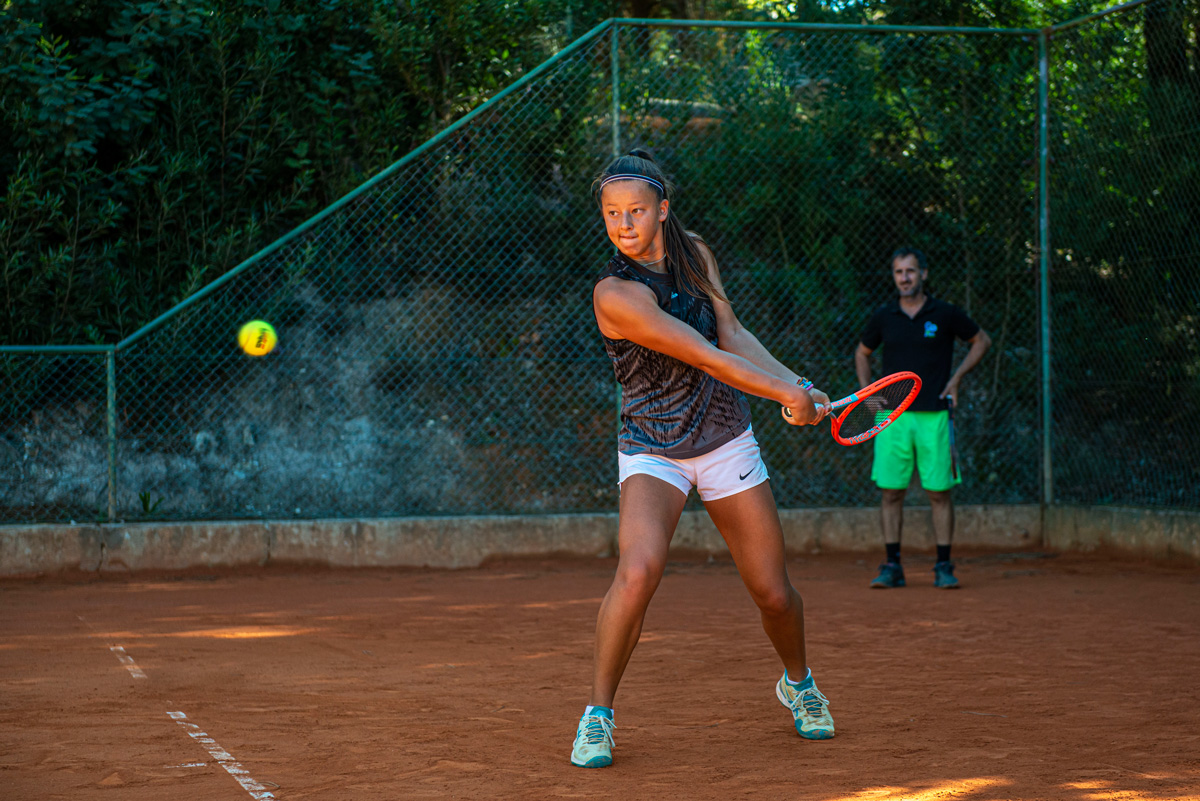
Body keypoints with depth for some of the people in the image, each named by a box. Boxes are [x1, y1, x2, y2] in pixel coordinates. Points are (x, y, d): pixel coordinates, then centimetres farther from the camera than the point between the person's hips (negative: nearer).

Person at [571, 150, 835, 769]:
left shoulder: (694, 253, 0)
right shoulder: (615, 293, -21)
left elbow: (733, 334, -5)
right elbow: (708, 357, -23)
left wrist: (793, 381, -21)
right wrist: (787, 395, -22)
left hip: (726, 439, 5)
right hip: (652, 453, -5)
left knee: (773, 591, 6)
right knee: (638, 570, -29)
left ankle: (798, 684, 37)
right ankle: (597, 716, -13)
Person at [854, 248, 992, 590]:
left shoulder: (945, 314, 0)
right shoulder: (883, 317, 6)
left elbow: (982, 340, 13)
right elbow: (862, 353, 23)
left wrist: (956, 378, 4)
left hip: (934, 416, -2)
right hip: (893, 416, 2)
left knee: (939, 492, -2)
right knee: (891, 492, 0)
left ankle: (943, 567, 6)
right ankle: (892, 566, 7)